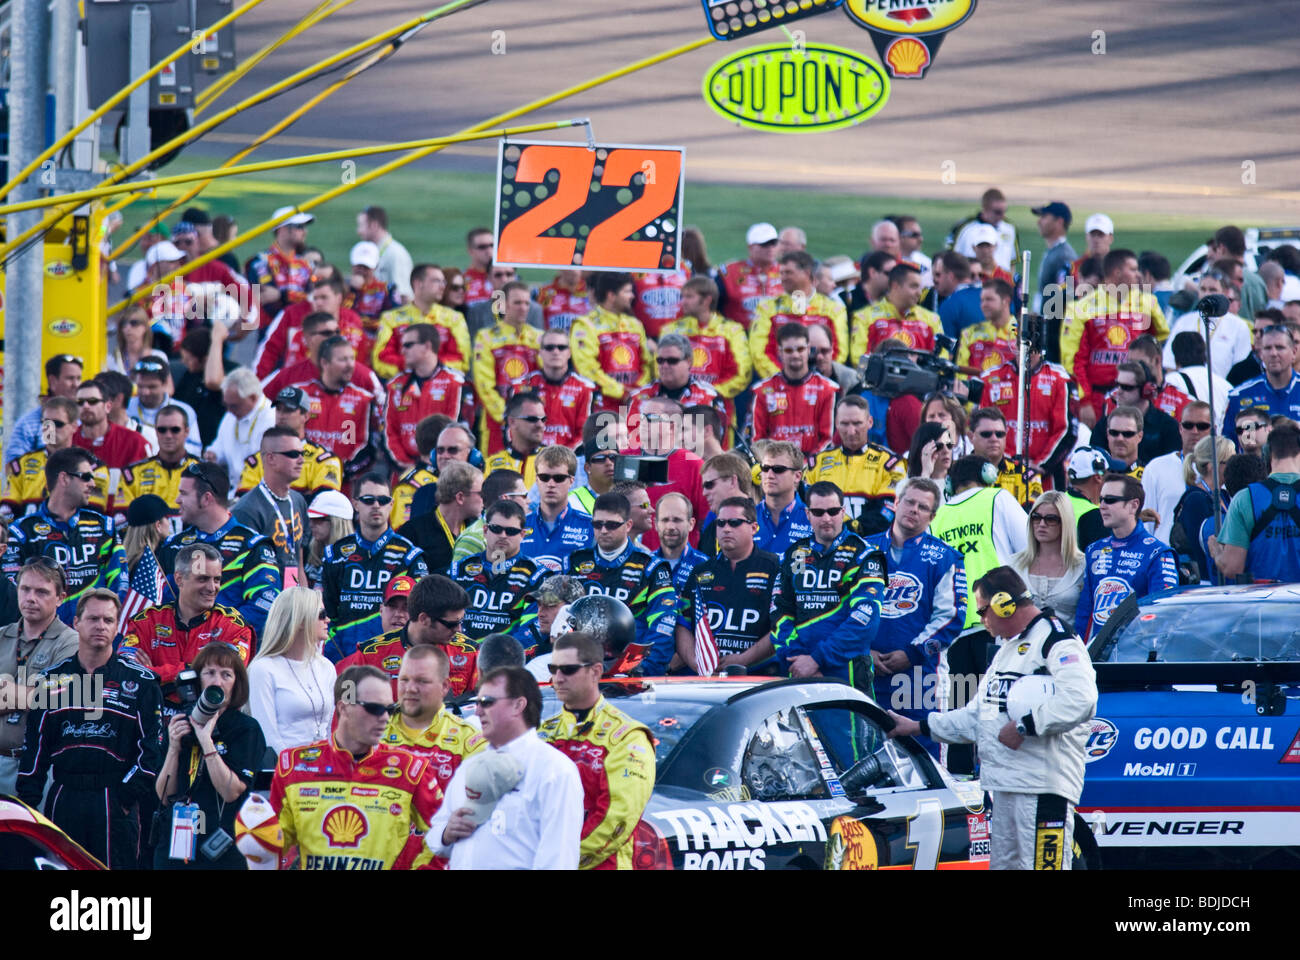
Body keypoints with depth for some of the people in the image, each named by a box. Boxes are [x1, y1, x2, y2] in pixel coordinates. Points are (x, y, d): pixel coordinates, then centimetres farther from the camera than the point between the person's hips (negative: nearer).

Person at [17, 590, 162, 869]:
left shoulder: (140, 682, 3)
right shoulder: (52, 680, 12)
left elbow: (152, 746, 0)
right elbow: (34, 746, 14)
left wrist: (129, 794, -9)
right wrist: (27, 802, 7)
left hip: (115, 803, -3)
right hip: (63, 801, 3)